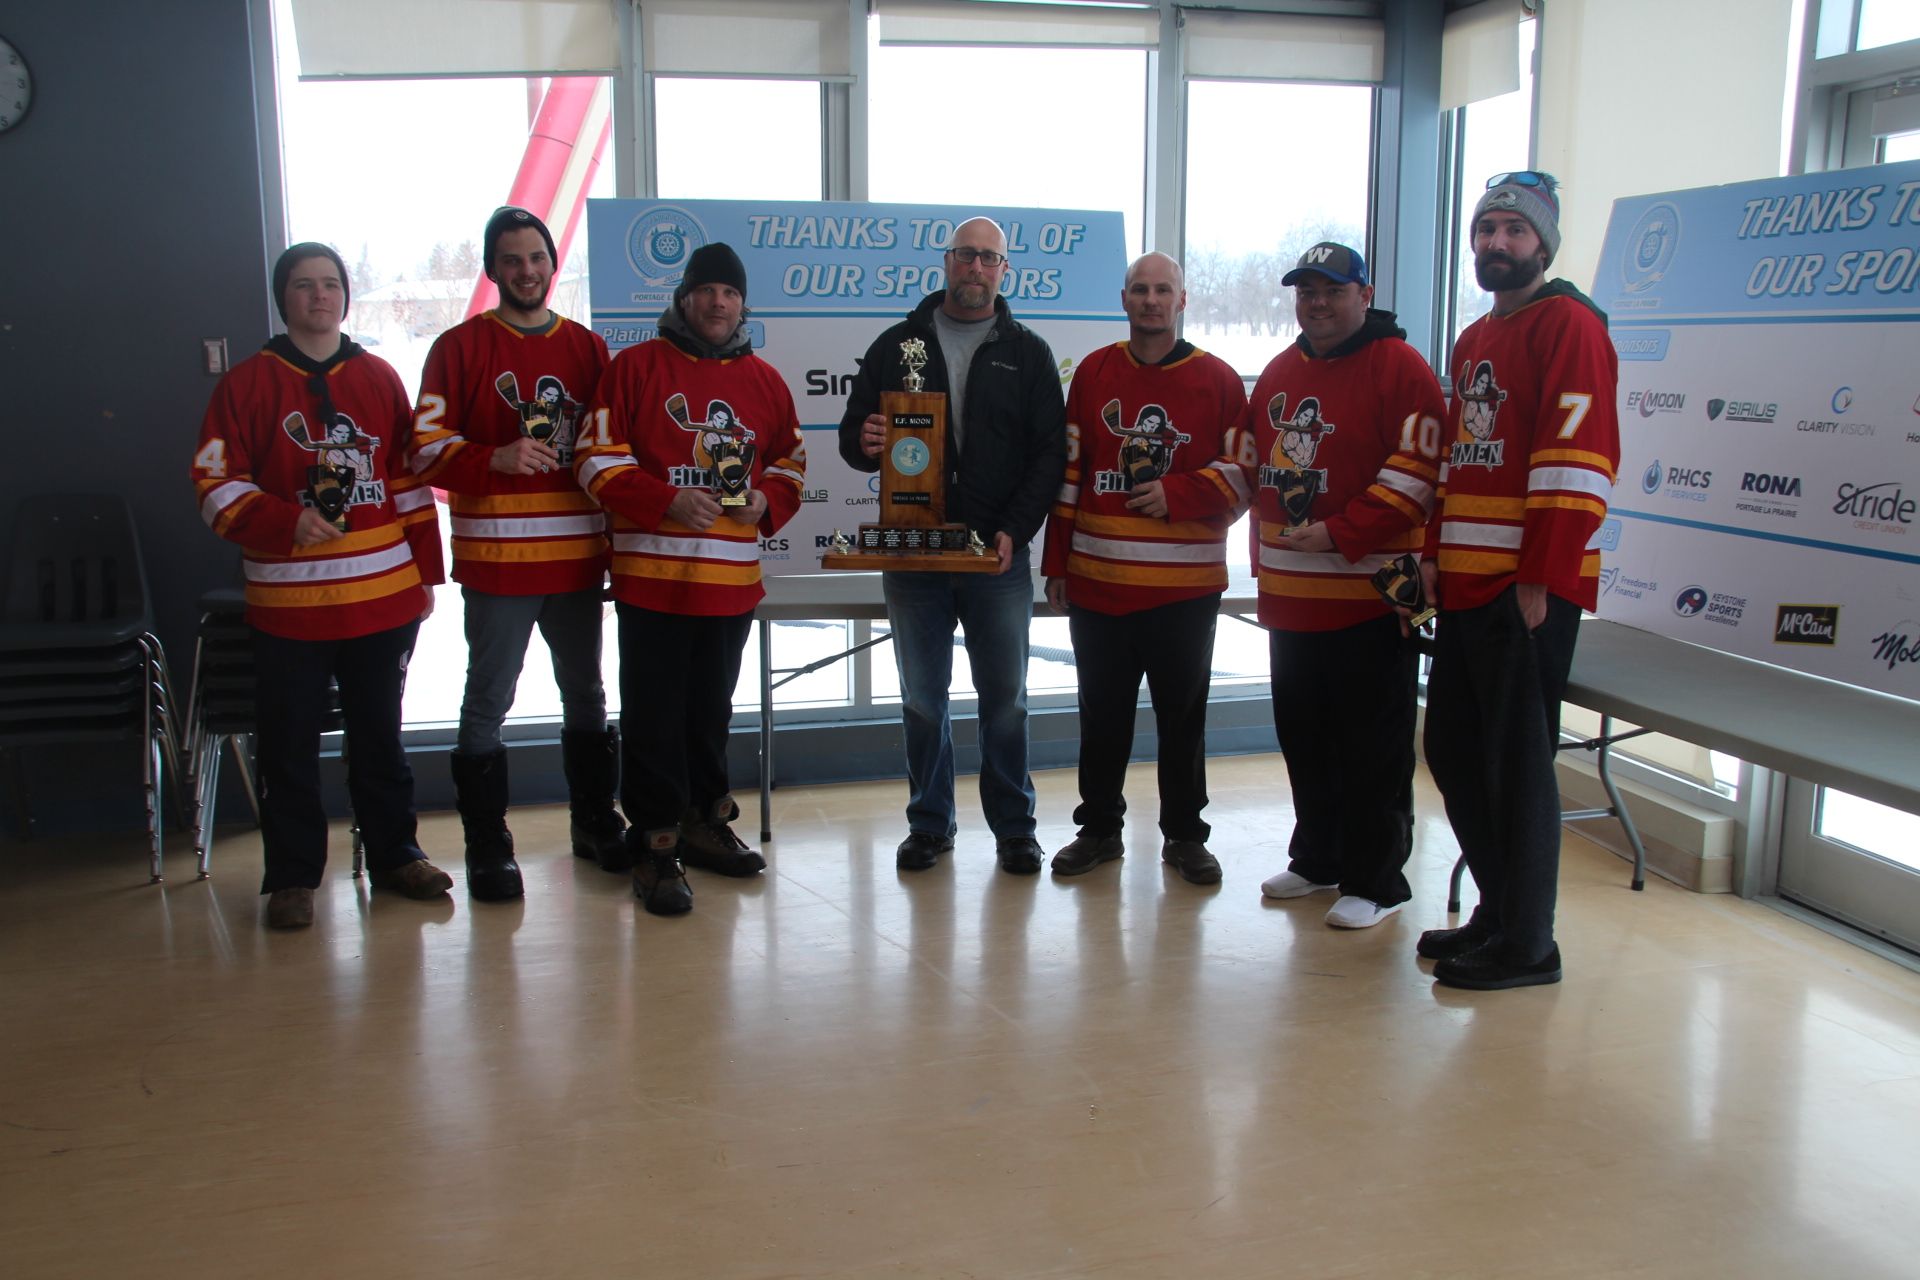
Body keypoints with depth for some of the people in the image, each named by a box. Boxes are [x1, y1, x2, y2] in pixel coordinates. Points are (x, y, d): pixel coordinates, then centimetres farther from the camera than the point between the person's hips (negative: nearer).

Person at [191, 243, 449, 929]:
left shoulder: (379, 378, 9)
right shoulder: (247, 382, 1)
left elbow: (410, 480, 11)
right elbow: (216, 483, -3)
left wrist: (425, 571, 9)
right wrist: (287, 522, -18)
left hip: (384, 594, 2)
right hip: (289, 598, -2)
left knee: (380, 734, 13)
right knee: (290, 743, 4)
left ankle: (394, 853, 26)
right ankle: (292, 877, 15)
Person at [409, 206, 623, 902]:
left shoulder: (588, 348, 11)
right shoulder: (459, 347, 1)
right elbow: (426, 445, -6)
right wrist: (495, 460, -22)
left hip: (578, 555, 4)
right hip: (495, 557, -3)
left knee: (585, 694, 14)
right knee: (488, 701, 1)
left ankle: (595, 822, 29)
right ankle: (487, 846, 10)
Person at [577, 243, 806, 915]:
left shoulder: (765, 381, 11)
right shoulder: (635, 367, -1)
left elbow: (791, 462, 17)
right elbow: (598, 459, -6)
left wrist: (767, 501, -5)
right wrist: (666, 502, -19)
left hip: (732, 577, 4)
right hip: (651, 572, -4)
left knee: (712, 707, 15)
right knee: (654, 712, -1)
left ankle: (703, 823, 30)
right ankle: (656, 847, 8)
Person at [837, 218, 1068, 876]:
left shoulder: (1028, 353, 7)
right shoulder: (897, 345, 10)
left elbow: (1050, 453, 2)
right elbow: (853, 433, 11)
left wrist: (1015, 529, -11)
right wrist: (864, 442, -15)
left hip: (998, 557, -1)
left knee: (1004, 695, 7)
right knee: (922, 696, 9)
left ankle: (1013, 825, 19)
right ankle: (929, 822, 22)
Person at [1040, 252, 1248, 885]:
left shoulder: (1218, 380, 2)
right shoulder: (1093, 373, 8)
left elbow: (1244, 472, 1)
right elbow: (1068, 471, 9)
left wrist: (1178, 494, -14)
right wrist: (1057, 562, 7)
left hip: (1186, 584, -2)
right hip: (1097, 580, 2)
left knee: (1183, 715, 8)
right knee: (1102, 713, 11)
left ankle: (1184, 834, 21)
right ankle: (1099, 827, 25)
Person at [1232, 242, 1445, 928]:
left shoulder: (1399, 369, -8)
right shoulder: (1280, 372, 16)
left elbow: (1416, 477, -16)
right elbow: (1248, 462, 21)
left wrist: (1339, 534, -21)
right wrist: (1266, 555, 10)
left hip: (1368, 595, -7)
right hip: (1288, 595, 8)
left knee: (1373, 748, 0)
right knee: (1304, 737, 17)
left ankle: (1375, 883, 10)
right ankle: (1317, 858, 32)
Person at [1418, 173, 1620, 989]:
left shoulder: (1569, 325, -8)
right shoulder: (1474, 341, 20)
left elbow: (1577, 462, -16)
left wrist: (1540, 579, -19)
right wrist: (1436, 554, 15)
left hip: (1529, 588, -9)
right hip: (1467, 583, 9)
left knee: (1517, 761, -2)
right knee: (1453, 748, 14)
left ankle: (1526, 945, 10)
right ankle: (1499, 912, 27)